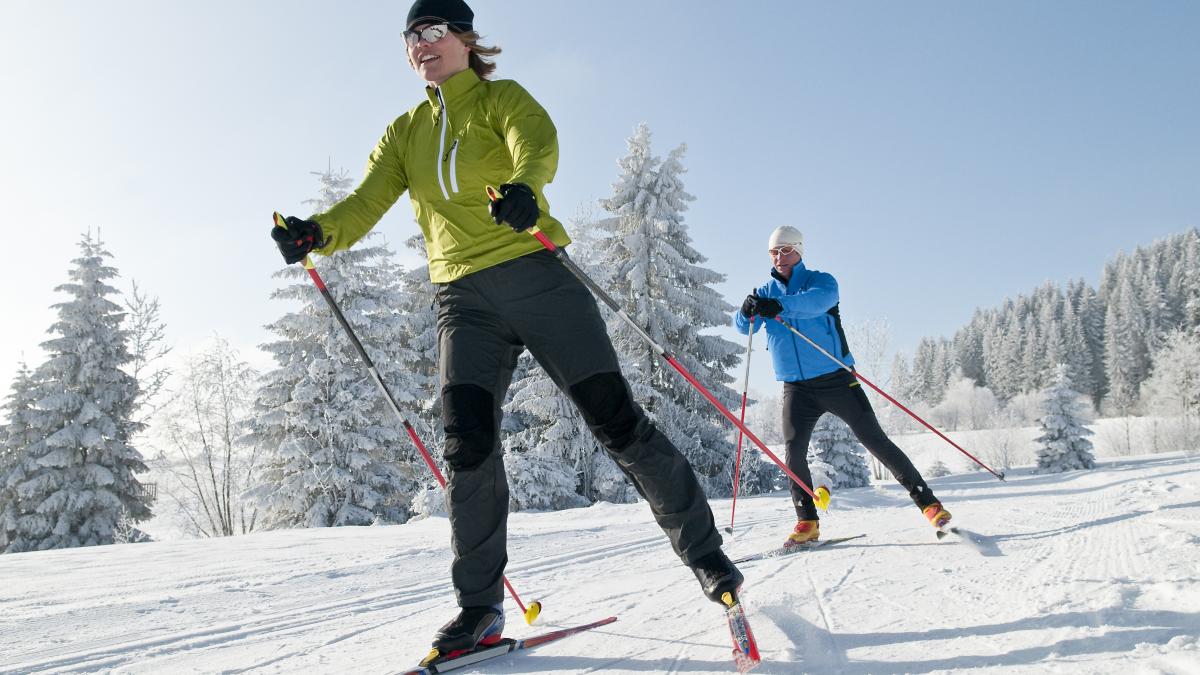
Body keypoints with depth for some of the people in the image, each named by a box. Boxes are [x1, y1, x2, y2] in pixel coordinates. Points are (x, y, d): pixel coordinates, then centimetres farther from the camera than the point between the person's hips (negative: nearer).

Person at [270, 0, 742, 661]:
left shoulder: (502, 98, 7)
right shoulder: (405, 132, 19)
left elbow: (538, 145, -16)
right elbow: (365, 204, 5)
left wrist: (522, 188, -40)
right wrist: (316, 233, -17)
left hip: (533, 275, -3)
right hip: (461, 297, 3)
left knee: (615, 415, -7)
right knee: (467, 442, -11)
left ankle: (704, 551, 8)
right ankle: (480, 607, 2)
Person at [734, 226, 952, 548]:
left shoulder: (820, 280, -3)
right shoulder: (765, 292, 9)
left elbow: (819, 300, -27)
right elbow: (743, 326, -4)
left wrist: (780, 306, -43)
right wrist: (748, 310, -28)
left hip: (836, 380, -3)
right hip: (796, 388, 3)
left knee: (875, 441, -1)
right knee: (793, 452, -9)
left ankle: (926, 499, 11)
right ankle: (807, 521, 5)